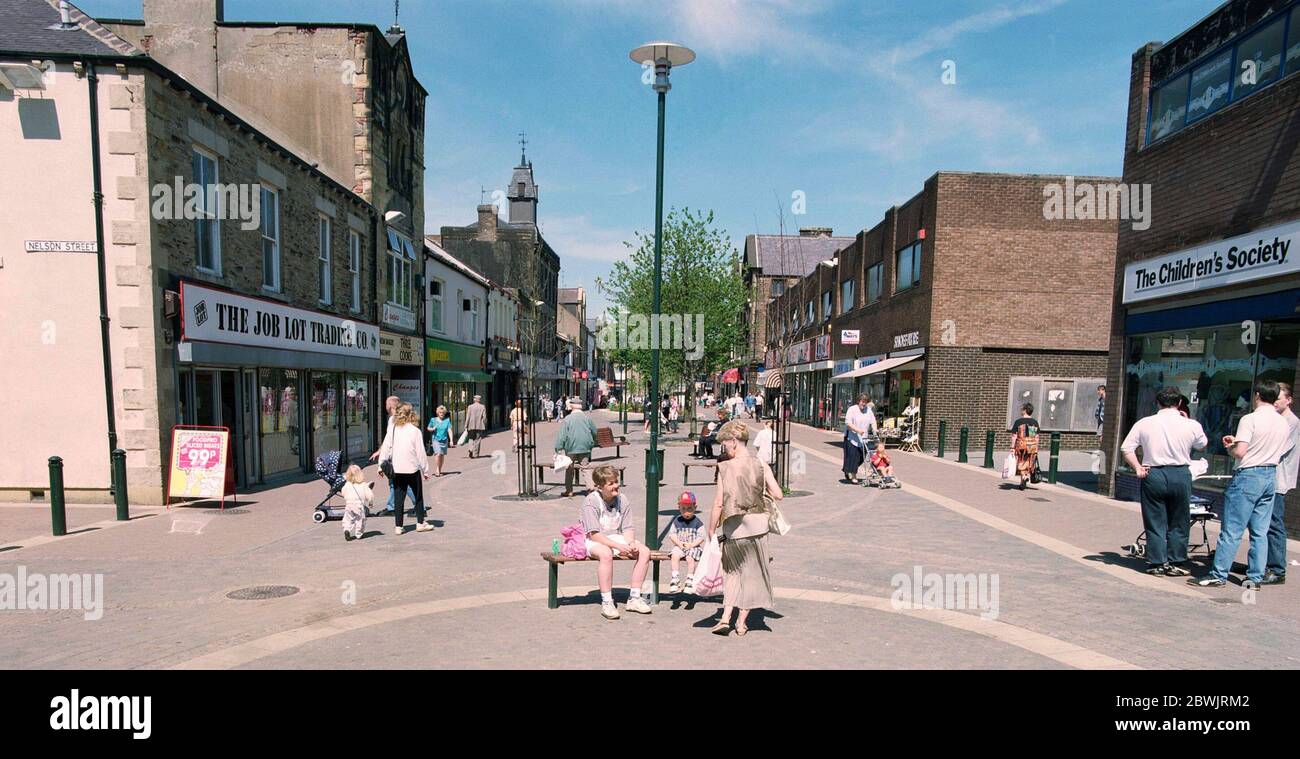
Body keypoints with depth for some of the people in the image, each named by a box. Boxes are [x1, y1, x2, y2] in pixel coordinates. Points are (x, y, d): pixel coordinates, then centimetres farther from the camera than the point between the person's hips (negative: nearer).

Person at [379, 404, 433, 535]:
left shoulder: (393, 430, 0)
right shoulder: (415, 431, -9)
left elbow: (386, 448, 1)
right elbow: (421, 453, -7)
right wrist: (425, 470, 0)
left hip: (397, 470, 3)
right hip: (412, 469, -3)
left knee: (399, 498, 9)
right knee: (418, 496, 13)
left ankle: (398, 526, 10)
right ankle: (420, 523, 19)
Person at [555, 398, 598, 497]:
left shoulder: (567, 419, -6)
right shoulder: (587, 418, 2)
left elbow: (562, 435, -9)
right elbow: (594, 432, 11)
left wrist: (558, 448, -7)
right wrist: (592, 444, 28)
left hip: (571, 449, -2)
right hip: (585, 448, 2)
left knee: (569, 469, 10)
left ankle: (569, 490, 16)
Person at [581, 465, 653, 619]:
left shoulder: (622, 500, 0)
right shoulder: (591, 501, -17)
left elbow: (628, 528, 3)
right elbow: (594, 534, -20)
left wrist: (631, 543, -20)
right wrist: (618, 546, -27)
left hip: (617, 538, 6)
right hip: (595, 541, -6)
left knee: (644, 551, -14)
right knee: (606, 554, -39)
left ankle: (634, 598, -7)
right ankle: (607, 602, -28)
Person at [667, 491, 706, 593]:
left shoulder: (697, 522, -2)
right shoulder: (677, 521, 6)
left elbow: (701, 537, -4)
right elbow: (671, 534, 5)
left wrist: (691, 544, -16)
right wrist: (679, 543, -11)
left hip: (693, 546, -2)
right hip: (679, 546, 2)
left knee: (690, 558, -29)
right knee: (675, 555, -27)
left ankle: (690, 581, -12)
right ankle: (675, 578, -18)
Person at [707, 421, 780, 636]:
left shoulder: (725, 467, -9)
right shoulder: (761, 466, -2)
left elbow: (718, 503, -10)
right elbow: (778, 495, -5)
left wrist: (711, 531, -1)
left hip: (734, 526, -1)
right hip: (757, 523, 1)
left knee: (733, 570, 19)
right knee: (752, 572, 14)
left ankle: (725, 618, 9)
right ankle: (741, 622, 18)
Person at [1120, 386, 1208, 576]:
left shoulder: (1144, 423, -2)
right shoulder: (1191, 425, -2)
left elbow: (1126, 448, -4)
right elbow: (1202, 445, 18)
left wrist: (1138, 468, 2)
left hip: (1153, 475, 0)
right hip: (1180, 475, 0)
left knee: (1155, 522, 8)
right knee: (1179, 523, 13)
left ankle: (1156, 563, 11)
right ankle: (1175, 563, 17)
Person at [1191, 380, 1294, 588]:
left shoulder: (1250, 419, -13)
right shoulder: (1284, 423, 9)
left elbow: (1240, 452, -20)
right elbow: (1282, 452, 18)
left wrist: (1229, 447, 3)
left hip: (1249, 475, -7)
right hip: (1271, 476, 7)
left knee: (1231, 530, -3)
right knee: (1260, 532, 11)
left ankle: (1218, 575, 0)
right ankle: (1255, 577, 15)